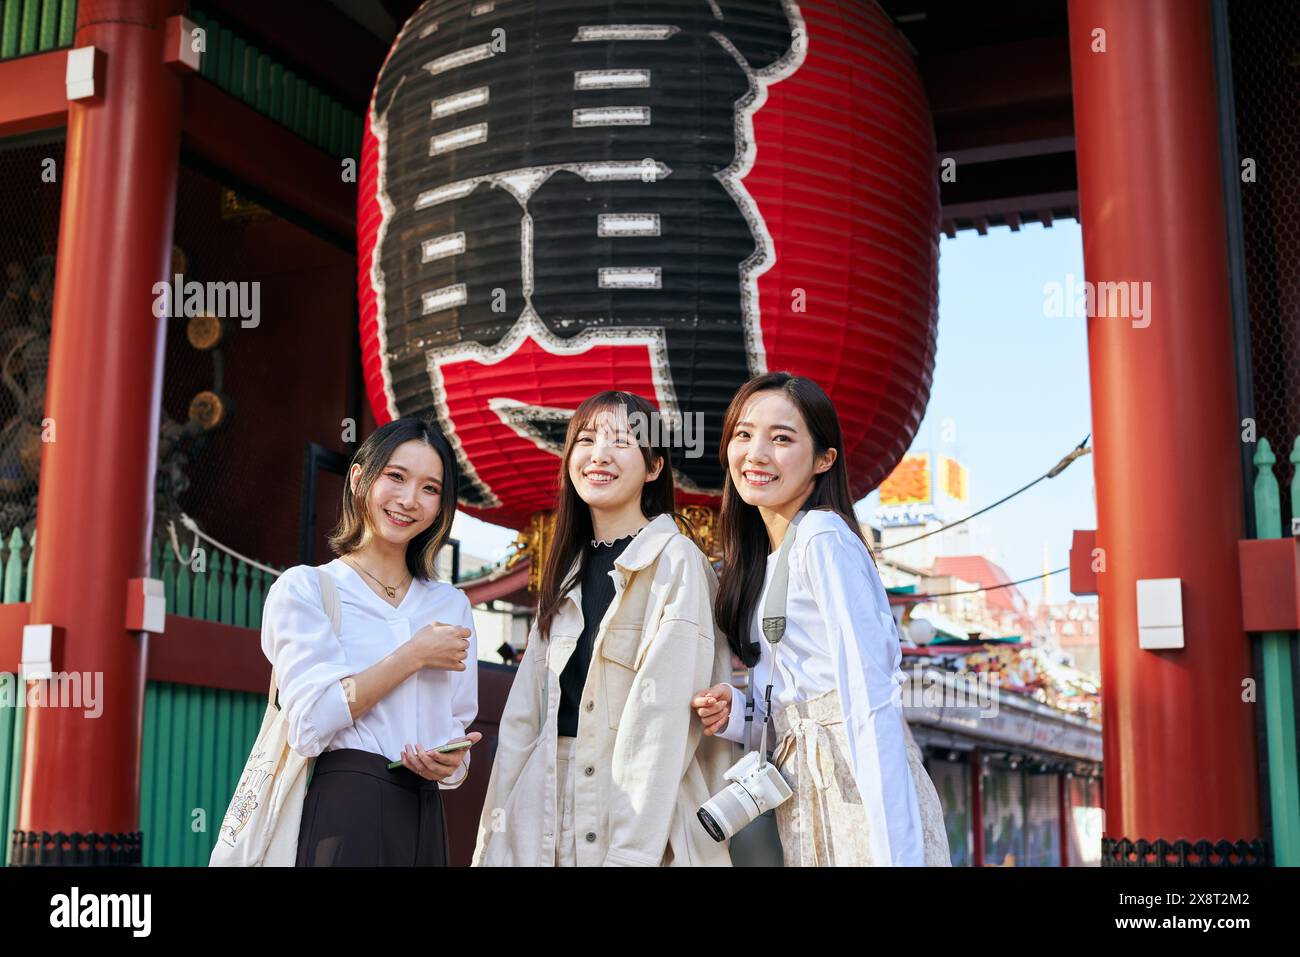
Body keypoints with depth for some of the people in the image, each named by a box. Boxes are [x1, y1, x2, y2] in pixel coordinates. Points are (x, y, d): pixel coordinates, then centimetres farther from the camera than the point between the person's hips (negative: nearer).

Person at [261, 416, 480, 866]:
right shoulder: (304, 588, -2)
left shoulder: (452, 605, 13)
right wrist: (415, 655, -9)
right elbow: (311, 722, -14)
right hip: (340, 815, -4)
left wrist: (450, 763, -8)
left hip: (422, 818, 5)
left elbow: (457, 727, 14)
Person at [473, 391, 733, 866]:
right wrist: (496, 839, 2)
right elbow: (525, 711, 8)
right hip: (553, 817, 6)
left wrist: (631, 852, -22)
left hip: (646, 824, -6)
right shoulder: (567, 571, 11)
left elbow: (663, 720, -16)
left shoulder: (675, 561, -9)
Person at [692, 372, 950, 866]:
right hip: (804, 804, 8)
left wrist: (896, 854, -23)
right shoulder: (761, 560, 14)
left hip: (857, 793, -8)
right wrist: (736, 712, -1)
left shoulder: (824, 537, -12)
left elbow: (869, 700, -18)